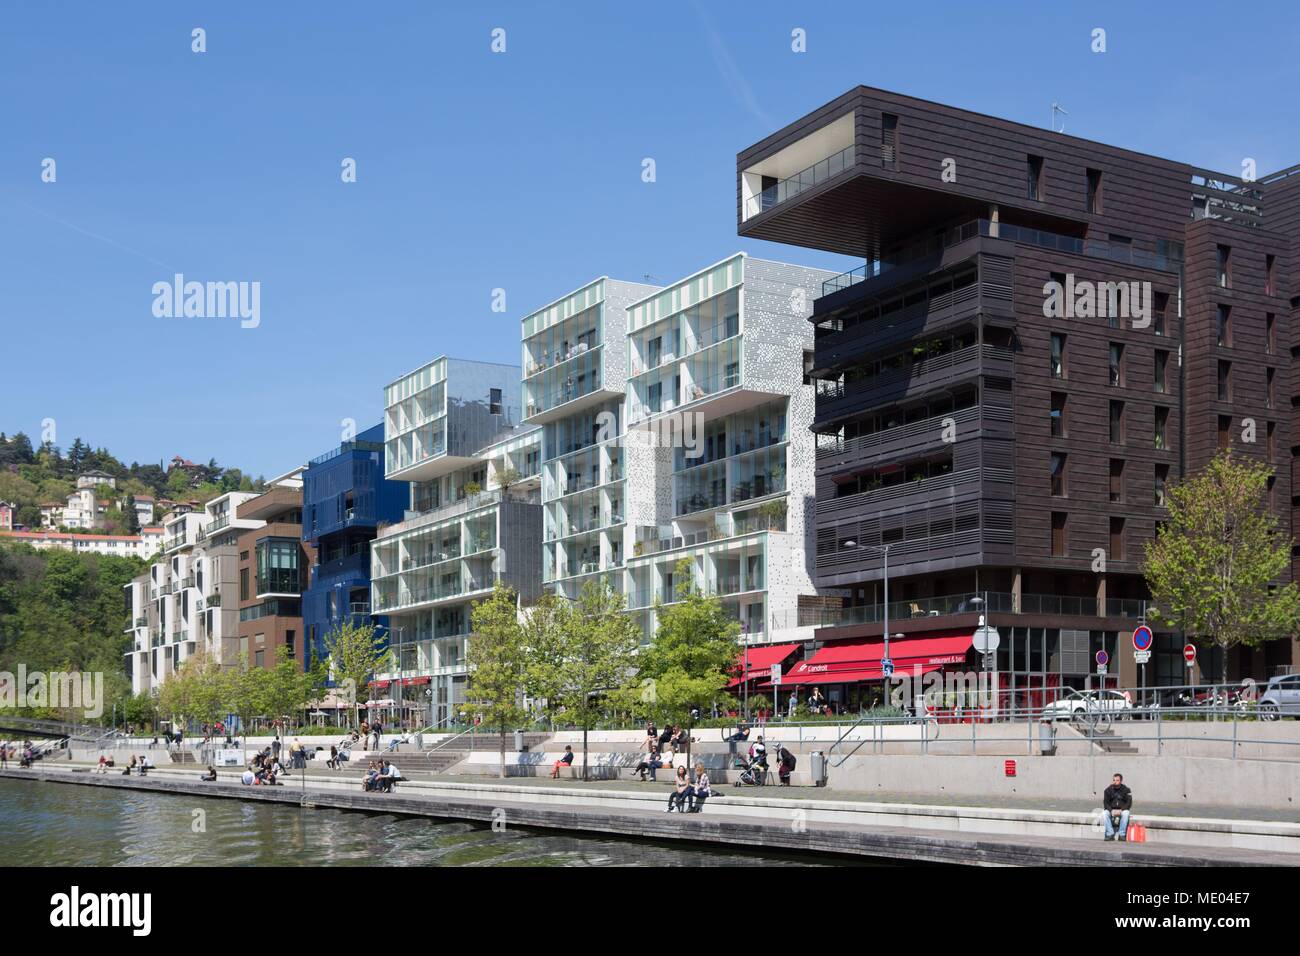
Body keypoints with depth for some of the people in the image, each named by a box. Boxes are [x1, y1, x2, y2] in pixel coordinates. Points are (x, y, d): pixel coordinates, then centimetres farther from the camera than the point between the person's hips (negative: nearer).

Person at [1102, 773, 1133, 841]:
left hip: (1122, 810, -1)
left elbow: (1129, 803, -6)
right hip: (1111, 810, 2)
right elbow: (1105, 803, -1)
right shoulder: (1108, 790, 2)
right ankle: (1110, 834, -28)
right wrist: (1111, 811, -19)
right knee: (1105, 813, -31)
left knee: (1126, 813, -36)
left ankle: (1122, 835, -29)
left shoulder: (1126, 790, -2)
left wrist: (1121, 810, -21)